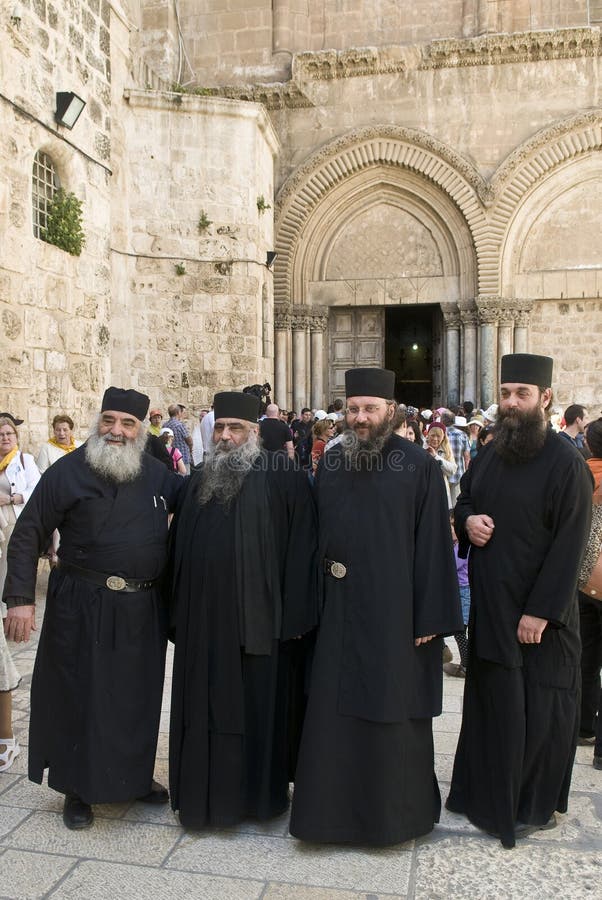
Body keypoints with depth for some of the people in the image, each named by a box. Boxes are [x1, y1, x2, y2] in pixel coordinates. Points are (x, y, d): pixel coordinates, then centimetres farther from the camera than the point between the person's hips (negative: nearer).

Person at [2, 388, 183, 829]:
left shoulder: (157, 474, 3)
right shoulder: (68, 472, -8)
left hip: (144, 609, 4)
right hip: (82, 608, -3)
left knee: (138, 695, 16)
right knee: (79, 696, 8)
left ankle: (136, 774, 37)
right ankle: (78, 789, 28)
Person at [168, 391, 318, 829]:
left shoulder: (283, 476, -6)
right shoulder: (200, 479, 12)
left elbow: (301, 547, -9)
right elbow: (179, 545, 15)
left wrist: (295, 614, -12)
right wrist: (178, 610, 11)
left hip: (257, 618, -5)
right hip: (203, 618, 5)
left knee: (257, 706, 7)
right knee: (206, 708, 12)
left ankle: (260, 791, 26)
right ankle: (207, 792, 29)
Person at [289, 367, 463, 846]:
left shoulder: (418, 465, -8)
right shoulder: (332, 462, 6)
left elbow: (433, 545, -9)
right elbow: (316, 533, 8)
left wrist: (430, 616, -11)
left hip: (395, 611, -4)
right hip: (340, 611, 4)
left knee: (393, 713, 9)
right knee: (335, 714, 12)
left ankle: (394, 810, 30)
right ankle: (335, 805, 31)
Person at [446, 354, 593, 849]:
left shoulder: (567, 463, -14)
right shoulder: (489, 454, 6)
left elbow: (569, 544, -16)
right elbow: (464, 500, 19)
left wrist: (540, 610, -18)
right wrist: (467, 520, -5)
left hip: (538, 609, -6)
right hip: (489, 602, 6)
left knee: (537, 709, 8)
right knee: (489, 697, 16)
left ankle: (536, 805, 26)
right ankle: (485, 791, 33)